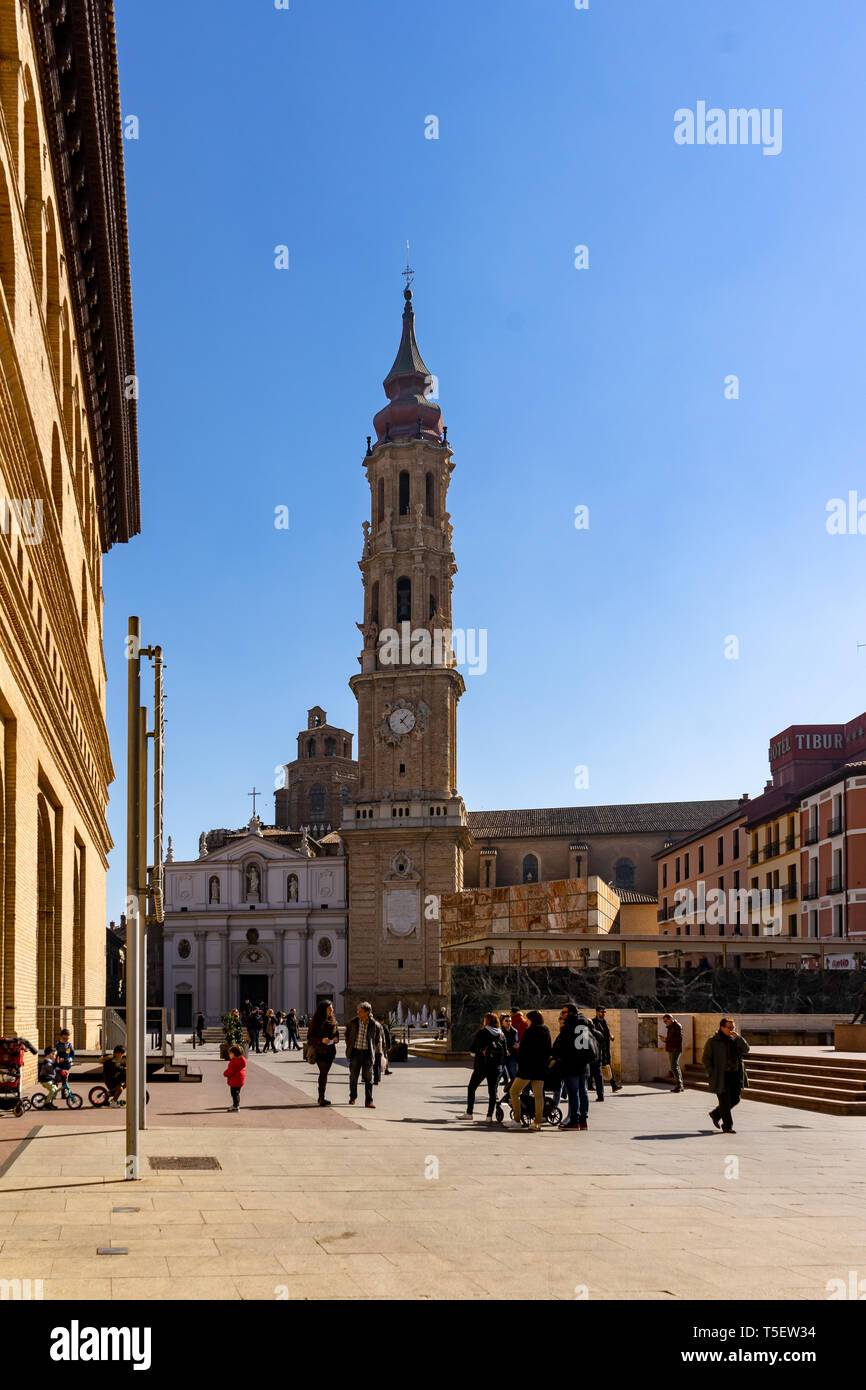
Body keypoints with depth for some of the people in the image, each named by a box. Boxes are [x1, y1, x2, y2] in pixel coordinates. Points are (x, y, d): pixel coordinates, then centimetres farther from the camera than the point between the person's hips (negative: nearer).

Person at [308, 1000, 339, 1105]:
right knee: (323, 1073, -14)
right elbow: (310, 1037, -7)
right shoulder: (316, 1021, -8)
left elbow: (337, 1032, 21)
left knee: (324, 1073, 11)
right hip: (320, 1051, -6)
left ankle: (321, 1097, 19)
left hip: (330, 1051, 6)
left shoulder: (333, 1021, 9)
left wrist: (336, 1038, -2)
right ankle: (321, 1098, -13)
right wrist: (321, 1040, -22)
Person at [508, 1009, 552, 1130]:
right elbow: (549, 1051, 15)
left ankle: (516, 1119, 1)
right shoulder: (546, 1032, 10)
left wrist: (519, 1063, 0)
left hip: (528, 1067, -7)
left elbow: (522, 1050, -11)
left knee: (514, 1092, 4)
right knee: (539, 1095, 5)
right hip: (541, 1068, 7)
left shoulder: (529, 1032, -11)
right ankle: (538, 1122, 2)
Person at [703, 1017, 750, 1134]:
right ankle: (727, 1126, 6)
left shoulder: (735, 1040, 10)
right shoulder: (713, 1041, -4)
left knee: (735, 1099, 9)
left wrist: (738, 1037, -17)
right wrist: (712, 1074, -11)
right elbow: (706, 1059, -3)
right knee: (725, 1102, -5)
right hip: (721, 1077, -5)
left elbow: (745, 1050, -5)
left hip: (735, 1076, 5)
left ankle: (715, 1114, 30)